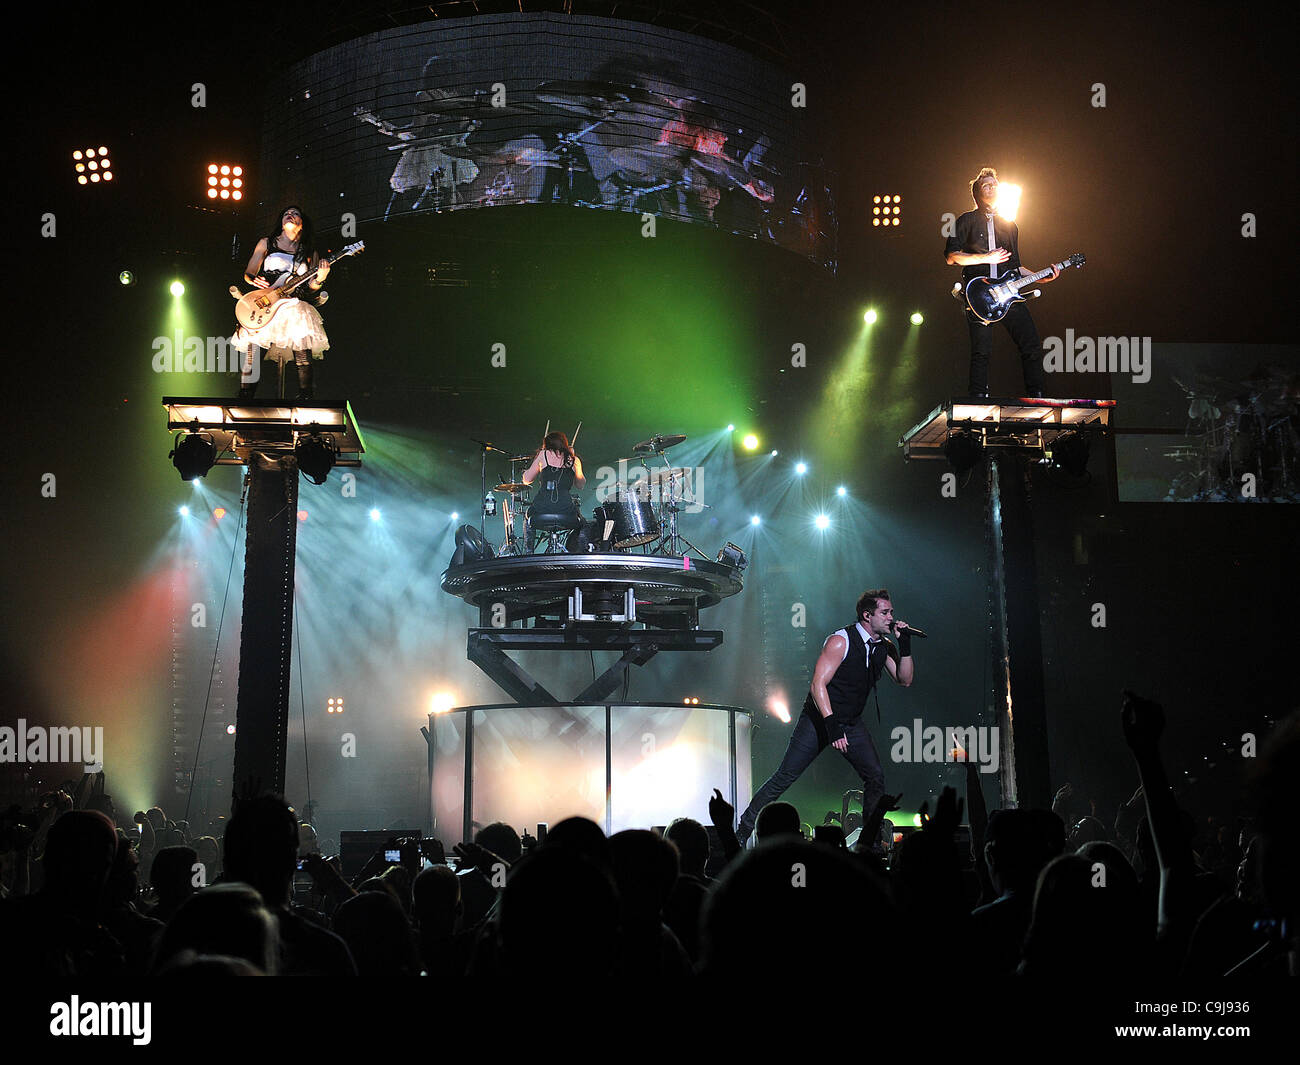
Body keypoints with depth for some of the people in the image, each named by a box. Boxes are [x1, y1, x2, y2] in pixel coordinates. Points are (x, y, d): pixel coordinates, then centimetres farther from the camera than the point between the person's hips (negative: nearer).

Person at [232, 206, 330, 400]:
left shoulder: (309, 252, 17)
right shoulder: (267, 243, 16)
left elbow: (309, 290, 14)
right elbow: (248, 274, 18)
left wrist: (319, 280, -7)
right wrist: (254, 280, -5)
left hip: (295, 305, 1)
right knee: (253, 351, -17)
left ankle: (305, 399, -16)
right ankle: (244, 399, -10)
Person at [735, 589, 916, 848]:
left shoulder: (884, 647, 3)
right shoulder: (841, 641, -19)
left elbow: (905, 680, 4)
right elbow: (818, 684, -24)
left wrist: (905, 645, -11)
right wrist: (831, 725, -31)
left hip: (851, 724, 6)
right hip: (820, 718, -6)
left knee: (876, 776, -6)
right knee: (785, 776, -8)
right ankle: (743, 831, 0)